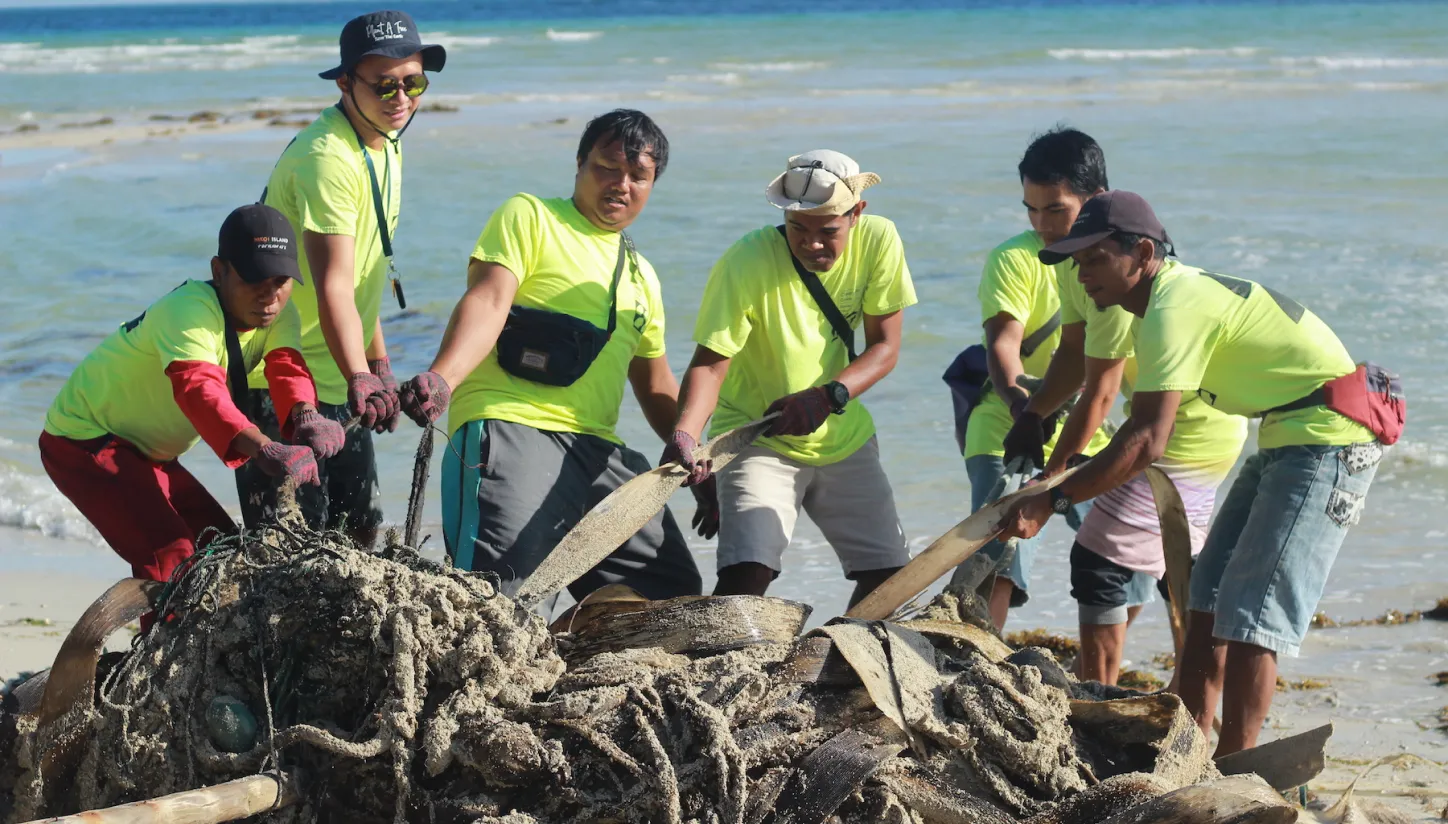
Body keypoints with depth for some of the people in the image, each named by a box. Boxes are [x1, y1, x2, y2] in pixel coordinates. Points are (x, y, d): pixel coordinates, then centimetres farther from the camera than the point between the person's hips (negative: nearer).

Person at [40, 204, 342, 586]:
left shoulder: (276, 313, -8)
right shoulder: (188, 311, -32)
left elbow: (287, 368, -24)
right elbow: (198, 389, -48)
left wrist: (306, 419, -48)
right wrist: (264, 449, -65)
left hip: (145, 452, 9)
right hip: (84, 441, -9)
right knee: (171, 558, -24)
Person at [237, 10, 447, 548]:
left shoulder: (384, 144, 8)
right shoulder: (328, 157, -22)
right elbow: (332, 287, -31)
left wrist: (380, 363, 18)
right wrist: (361, 381, -41)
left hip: (340, 378, 9)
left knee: (360, 526, 12)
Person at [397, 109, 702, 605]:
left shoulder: (641, 276, 27)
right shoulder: (529, 216, 8)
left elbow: (657, 390, 33)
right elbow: (488, 301, -10)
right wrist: (440, 379, -27)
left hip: (598, 452, 7)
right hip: (510, 429, -7)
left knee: (676, 593, 2)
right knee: (492, 601, -27)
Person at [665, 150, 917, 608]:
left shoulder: (879, 241, -13)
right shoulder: (746, 263, -23)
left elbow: (885, 346, -9)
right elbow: (710, 362, -27)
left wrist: (827, 398, -27)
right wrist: (685, 433, -45)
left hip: (844, 434, 4)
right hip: (757, 438, -4)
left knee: (890, 572, 6)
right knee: (748, 571, -23)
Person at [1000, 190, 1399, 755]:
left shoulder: (1174, 310, -23)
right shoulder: (1178, 292, 8)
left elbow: (1147, 443, -30)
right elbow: (1145, 423, 16)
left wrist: (1050, 502, -28)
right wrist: (1062, 470, 15)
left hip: (1328, 437, -11)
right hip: (1286, 437, 11)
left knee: (1250, 611, -12)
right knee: (1210, 596, 10)